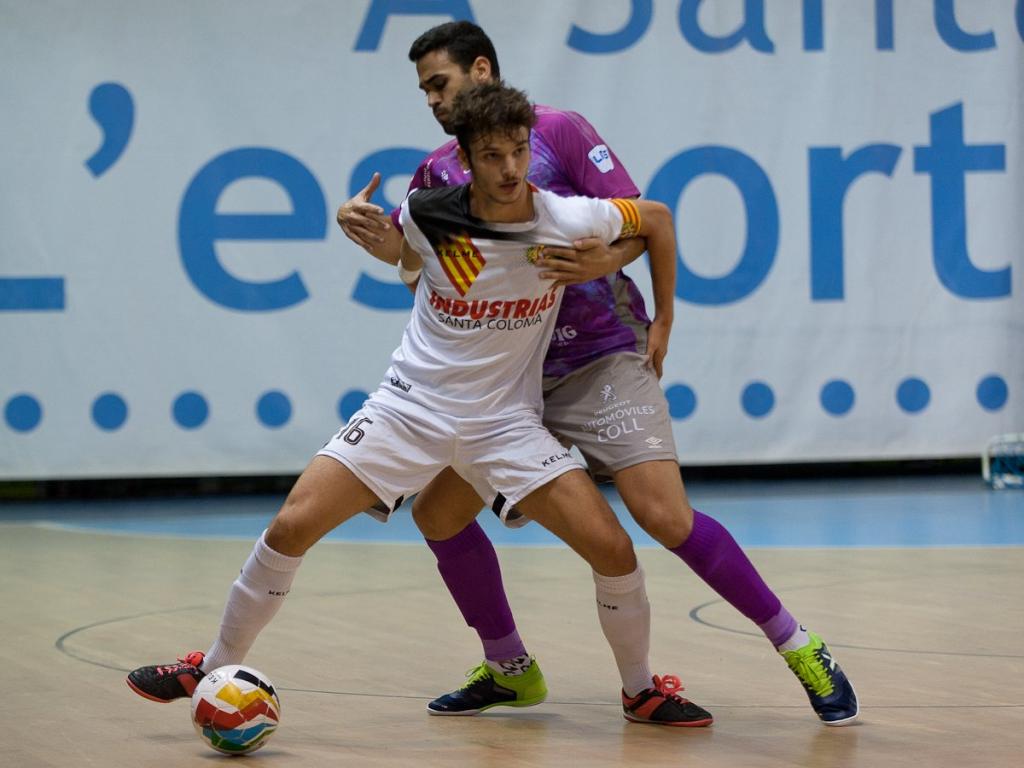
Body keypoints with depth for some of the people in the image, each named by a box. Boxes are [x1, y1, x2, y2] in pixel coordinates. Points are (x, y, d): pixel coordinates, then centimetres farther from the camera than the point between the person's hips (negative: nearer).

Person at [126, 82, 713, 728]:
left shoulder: (569, 222, -15)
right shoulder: (427, 214, -12)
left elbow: (657, 218, 5)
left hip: (506, 420, 0)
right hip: (411, 404, 1)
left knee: (613, 547, -14)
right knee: (291, 527, -11)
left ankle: (641, 691, 13)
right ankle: (215, 667, 11)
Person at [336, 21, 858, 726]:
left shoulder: (557, 130, -7)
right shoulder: (440, 169, 10)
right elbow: (406, 247, 2)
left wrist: (608, 259, -32)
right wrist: (371, 232, -21)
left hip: (602, 357, -6)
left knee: (664, 515, -19)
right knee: (438, 514, 2)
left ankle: (801, 650, -7)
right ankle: (507, 666, 20)